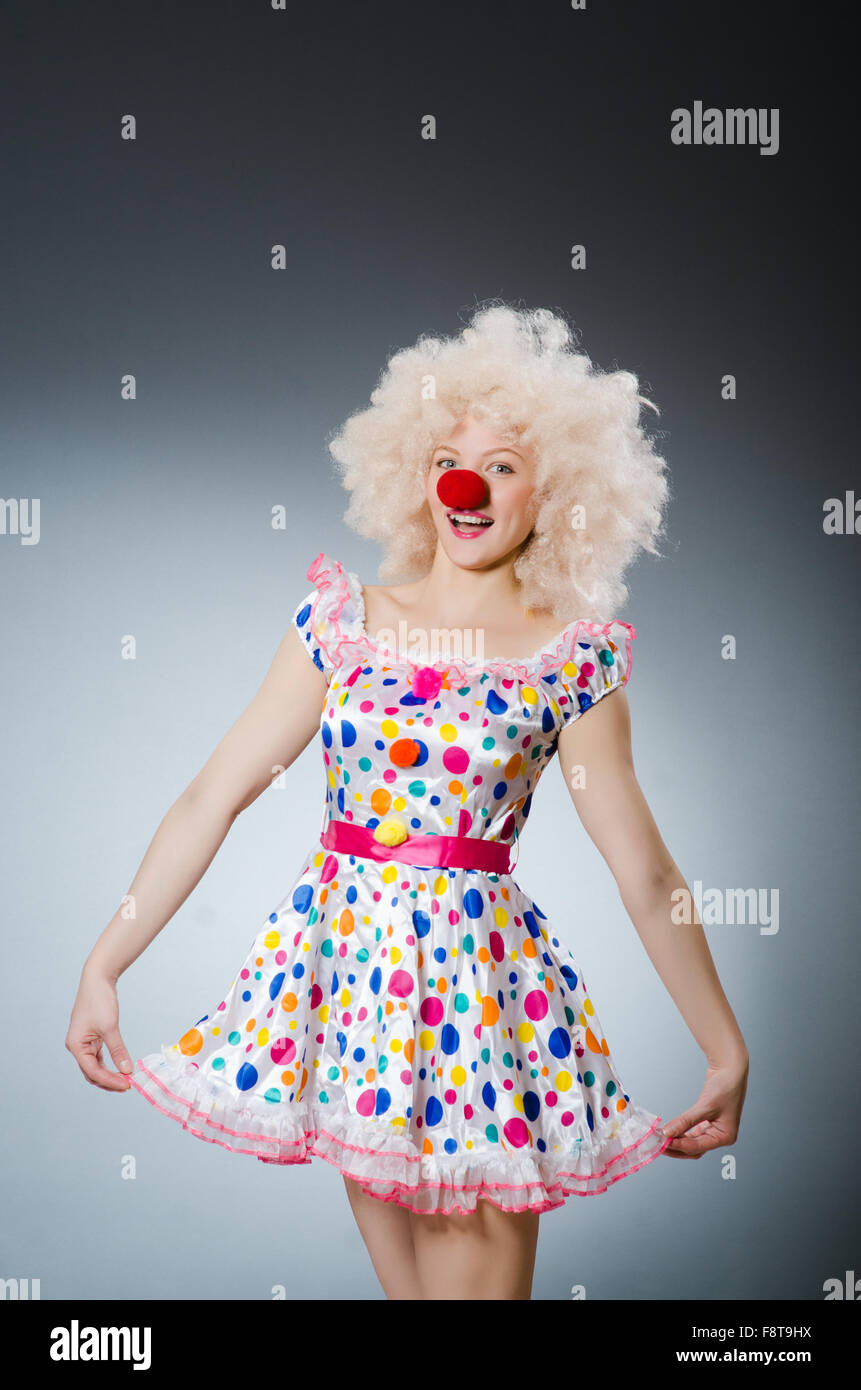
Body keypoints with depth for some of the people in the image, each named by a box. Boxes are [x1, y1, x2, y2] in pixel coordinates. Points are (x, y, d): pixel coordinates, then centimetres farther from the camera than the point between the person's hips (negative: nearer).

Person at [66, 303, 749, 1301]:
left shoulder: (573, 658, -5)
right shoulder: (342, 618, 2)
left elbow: (646, 876, -1)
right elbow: (212, 797, 2)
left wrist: (728, 1052, 2)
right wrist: (103, 965, 1)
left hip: (479, 973, -2)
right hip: (343, 952, 3)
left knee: (473, 1259, 4)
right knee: (378, 1195, 13)